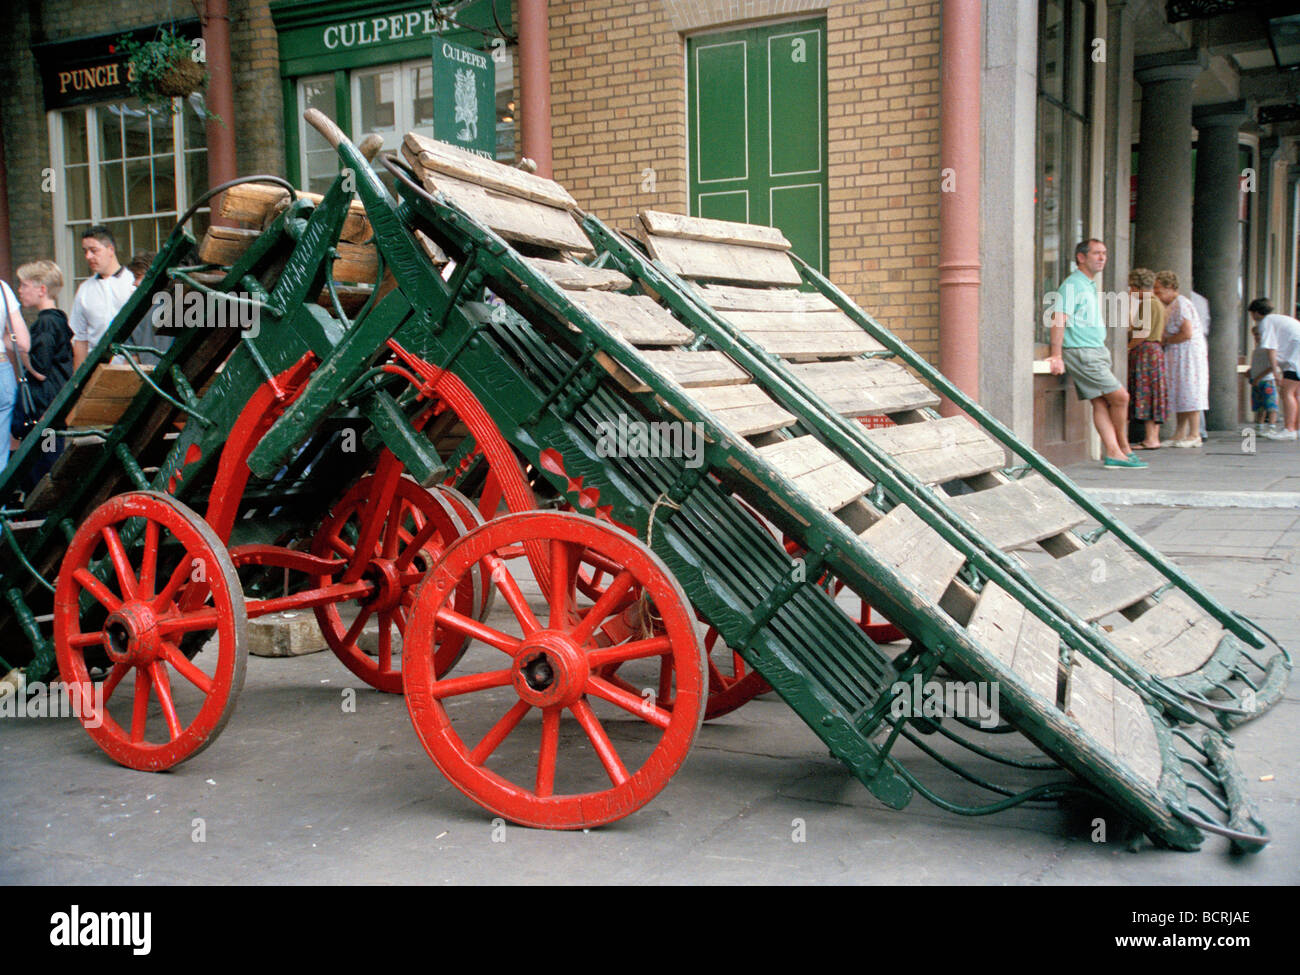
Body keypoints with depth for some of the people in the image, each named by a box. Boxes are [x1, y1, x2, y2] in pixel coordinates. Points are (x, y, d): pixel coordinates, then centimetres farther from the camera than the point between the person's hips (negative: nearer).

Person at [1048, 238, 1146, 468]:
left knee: (1101, 402, 3)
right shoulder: (1072, 285, -10)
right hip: (1081, 352, -9)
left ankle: (1113, 453, 0)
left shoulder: (1091, 286, 20)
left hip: (1097, 352, 9)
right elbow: (1059, 320, -18)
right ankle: (1123, 449, 6)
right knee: (1120, 396, -7)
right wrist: (1056, 356, -25)